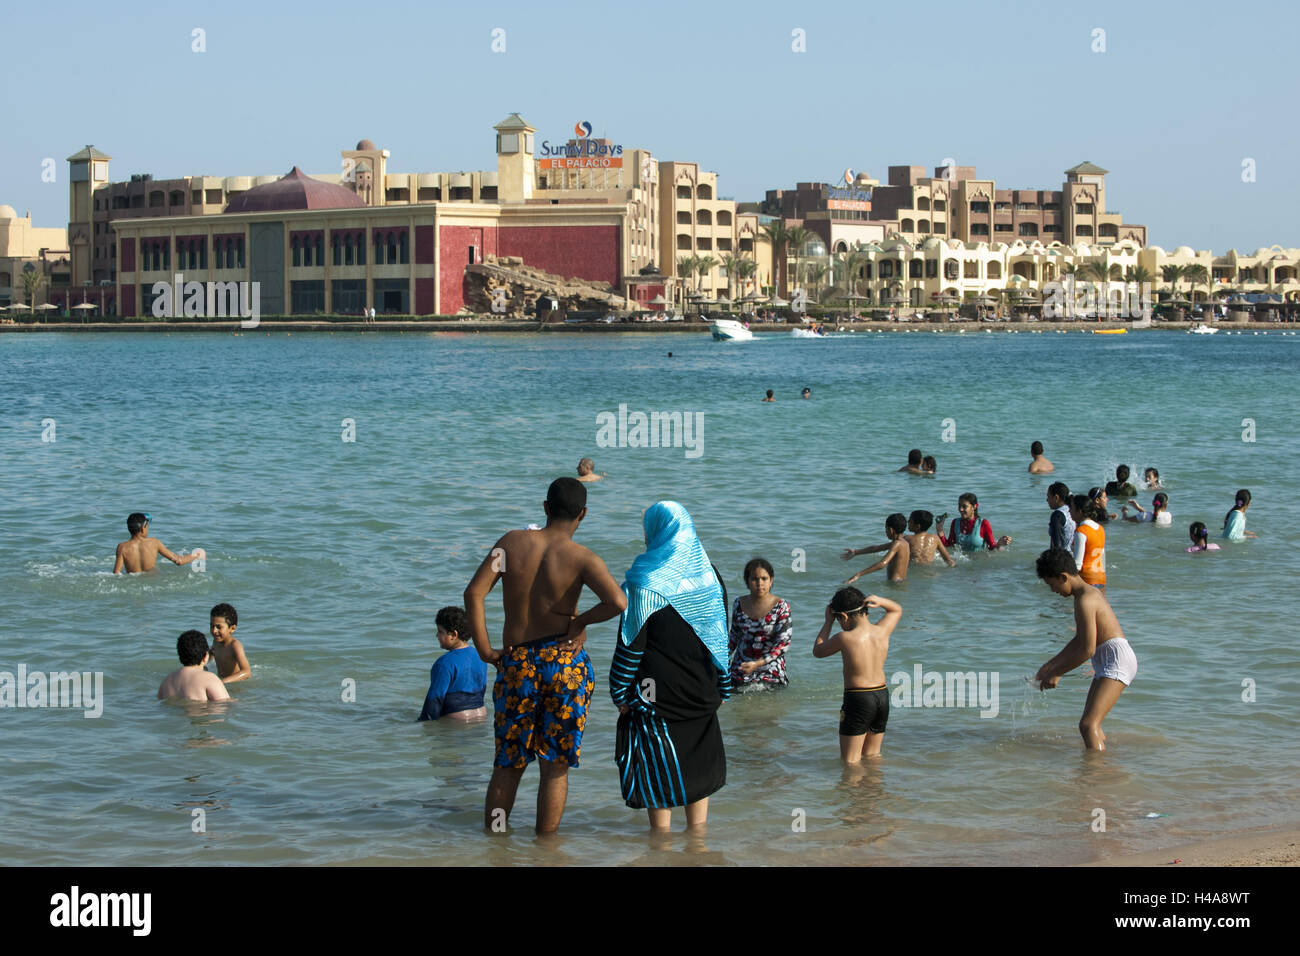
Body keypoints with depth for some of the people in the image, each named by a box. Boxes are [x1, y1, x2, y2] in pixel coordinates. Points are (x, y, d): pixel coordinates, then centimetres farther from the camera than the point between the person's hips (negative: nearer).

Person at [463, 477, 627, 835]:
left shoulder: (512, 543, -1)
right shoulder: (582, 558, -9)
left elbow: (474, 593, -8)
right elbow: (618, 602, -23)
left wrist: (484, 649, -2)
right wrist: (581, 620, -6)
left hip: (517, 663, 2)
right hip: (566, 665, -2)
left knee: (507, 764, 15)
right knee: (555, 765, 8)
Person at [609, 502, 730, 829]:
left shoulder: (646, 581, -13)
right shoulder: (708, 574, 4)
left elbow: (632, 643, -13)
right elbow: (721, 636, 10)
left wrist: (620, 692, -5)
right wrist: (720, 688, 16)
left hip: (657, 692, -5)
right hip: (701, 691, 5)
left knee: (657, 770, 3)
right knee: (698, 766, 15)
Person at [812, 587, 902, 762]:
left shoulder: (845, 638, -16)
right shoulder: (882, 631, -1)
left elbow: (817, 651, 2)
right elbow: (896, 610, 21)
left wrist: (828, 622, 10)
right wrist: (880, 601, 1)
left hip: (857, 698, -6)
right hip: (882, 695, 6)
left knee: (850, 761, 0)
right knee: (873, 756, 19)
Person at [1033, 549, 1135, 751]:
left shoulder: (1085, 601, -16)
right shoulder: (1091, 593, 17)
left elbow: (1087, 649, -20)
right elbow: (1079, 641, 27)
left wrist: (1056, 673, -10)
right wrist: (1050, 665, 26)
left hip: (1117, 660, -11)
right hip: (1106, 665, 11)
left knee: (1088, 725, -24)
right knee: (1089, 724, 25)